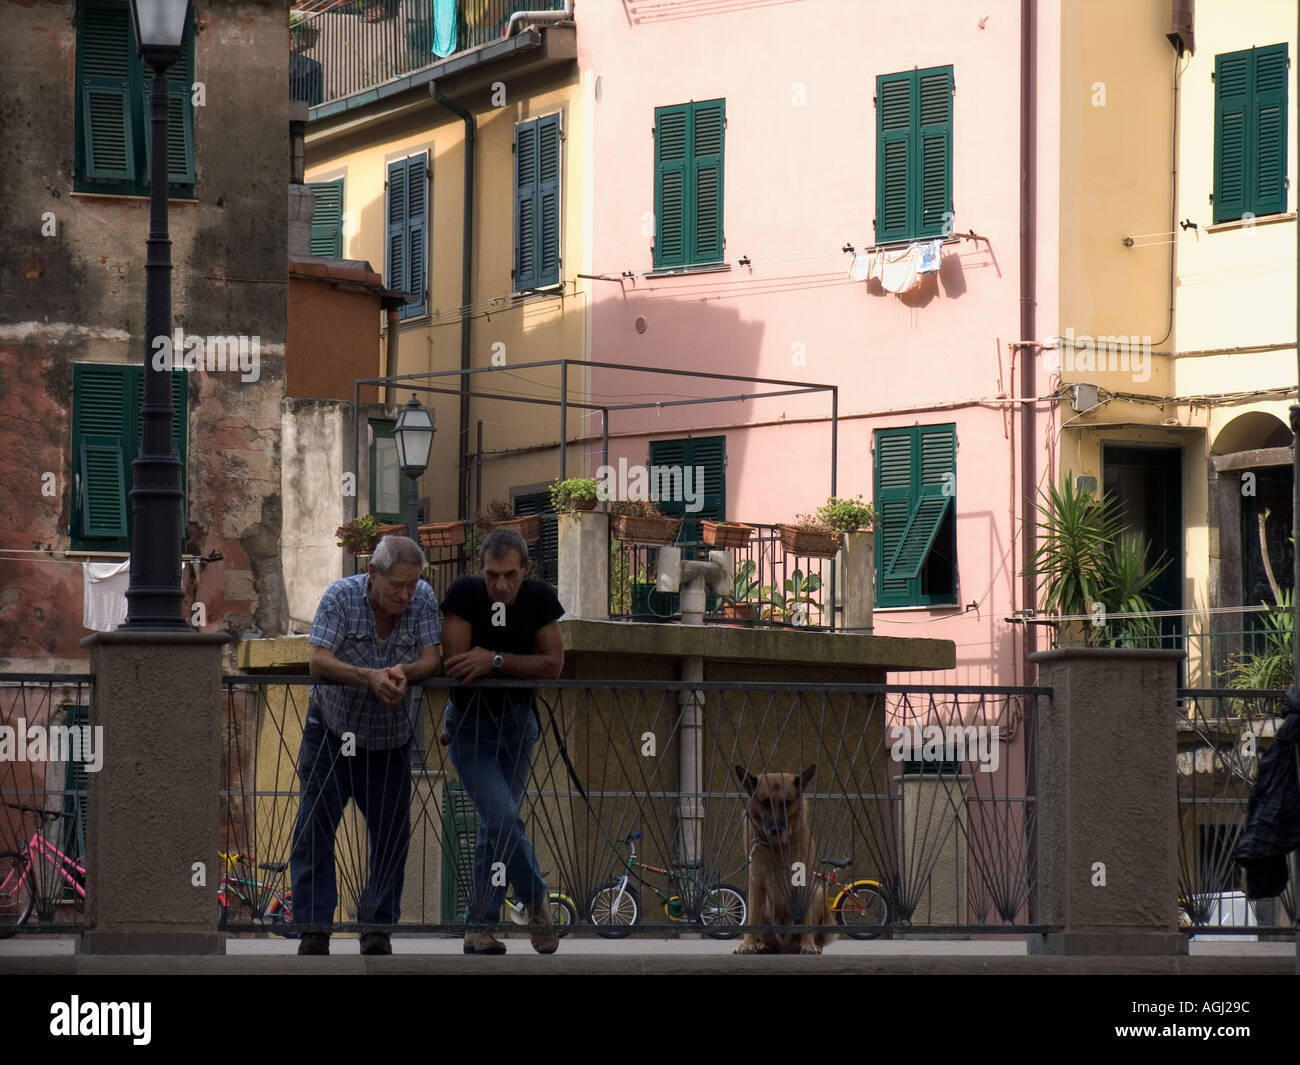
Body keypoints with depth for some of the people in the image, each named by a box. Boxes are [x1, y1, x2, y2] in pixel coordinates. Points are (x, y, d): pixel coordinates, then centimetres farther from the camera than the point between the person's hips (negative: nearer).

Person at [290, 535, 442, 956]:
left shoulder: (423, 600, -10)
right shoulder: (340, 597, -18)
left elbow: (432, 659, -16)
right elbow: (319, 661, -26)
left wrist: (403, 672, -39)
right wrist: (369, 677, -42)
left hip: (391, 738, 2)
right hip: (332, 731, -2)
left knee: (391, 834, 2)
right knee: (315, 829, -6)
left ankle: (378, 928, 13)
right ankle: (313, 929, -2)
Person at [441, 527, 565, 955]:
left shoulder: (539, 598, -9)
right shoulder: (464, 594, -18)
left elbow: (553, 664, -13)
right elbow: (455, 666, -23)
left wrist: (495, 660, -24)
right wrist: (520, 663, -14)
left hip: (518, 725, 3)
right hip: (471, 727, -3)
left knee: (497, 826, 7)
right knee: (504, 820, -16)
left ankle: (479, 928, 14)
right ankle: (537, 901, 6)